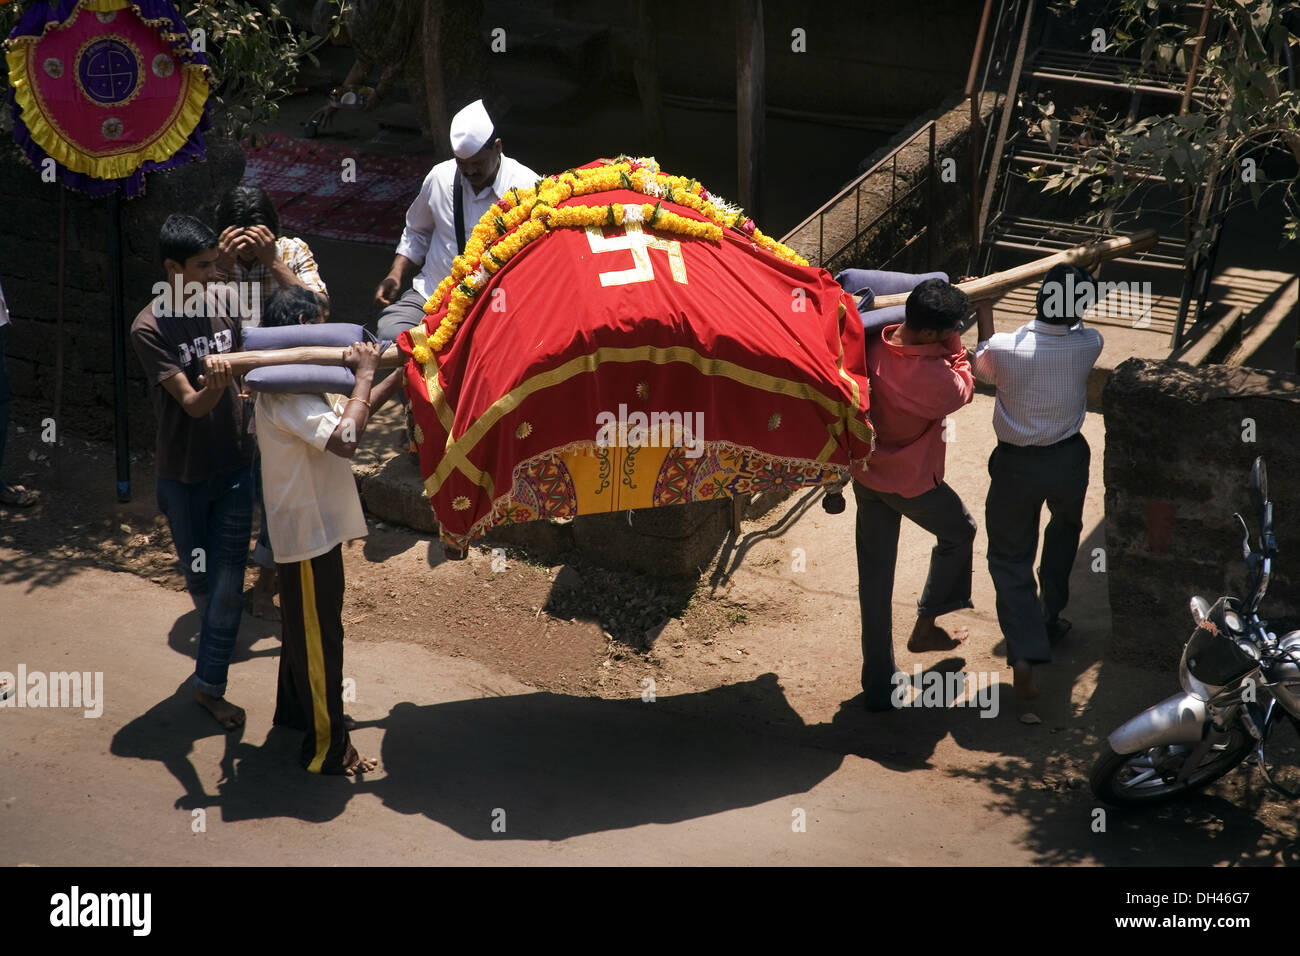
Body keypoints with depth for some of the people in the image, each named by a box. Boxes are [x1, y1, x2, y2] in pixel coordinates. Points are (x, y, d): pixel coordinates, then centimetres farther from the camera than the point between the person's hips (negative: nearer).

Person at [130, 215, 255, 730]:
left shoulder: (223, 307, -2)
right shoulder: (150, 329, -16)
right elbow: (192, 404, -24)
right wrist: (214, 385, -43)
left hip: (234, 469, 3)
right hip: (184, 477, -3)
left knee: (228, 586, 0)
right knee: (199, 581, 15)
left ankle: (210, 685, 13)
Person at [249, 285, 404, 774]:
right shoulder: (285, 396, -25)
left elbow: (346, 413, 17)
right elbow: (346, 438, -37)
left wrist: (400, 374, 8)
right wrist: (364, 375, -28)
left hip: (312, 526, 10)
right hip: (309, 531, -10)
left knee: (303, 625, 25)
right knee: (320, 637, -1)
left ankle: (293, 708, 42)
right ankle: (327, 747, 8)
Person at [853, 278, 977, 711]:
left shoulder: (873, 345, -14)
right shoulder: (934, 377, -30)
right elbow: (964, 390, -7)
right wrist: (953, 345, -7)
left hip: (867, 476, 5)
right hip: (913, 483, -5)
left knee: (875, 577, 12)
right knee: (959, 532, 26)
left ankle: (878, 684, 20)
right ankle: (925, 626, 33)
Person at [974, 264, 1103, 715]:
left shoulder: (1005, 348, -23)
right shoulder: (1088, 345, -19)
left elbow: (982, 367, 2)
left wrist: (984, 312, 14)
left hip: (1016, 464, -2)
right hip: (1069, 459, 2)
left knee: (1010, 559, 7)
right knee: (1064, 532, 31)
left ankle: (1024, 654, -9)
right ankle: (1051, 619, 43)